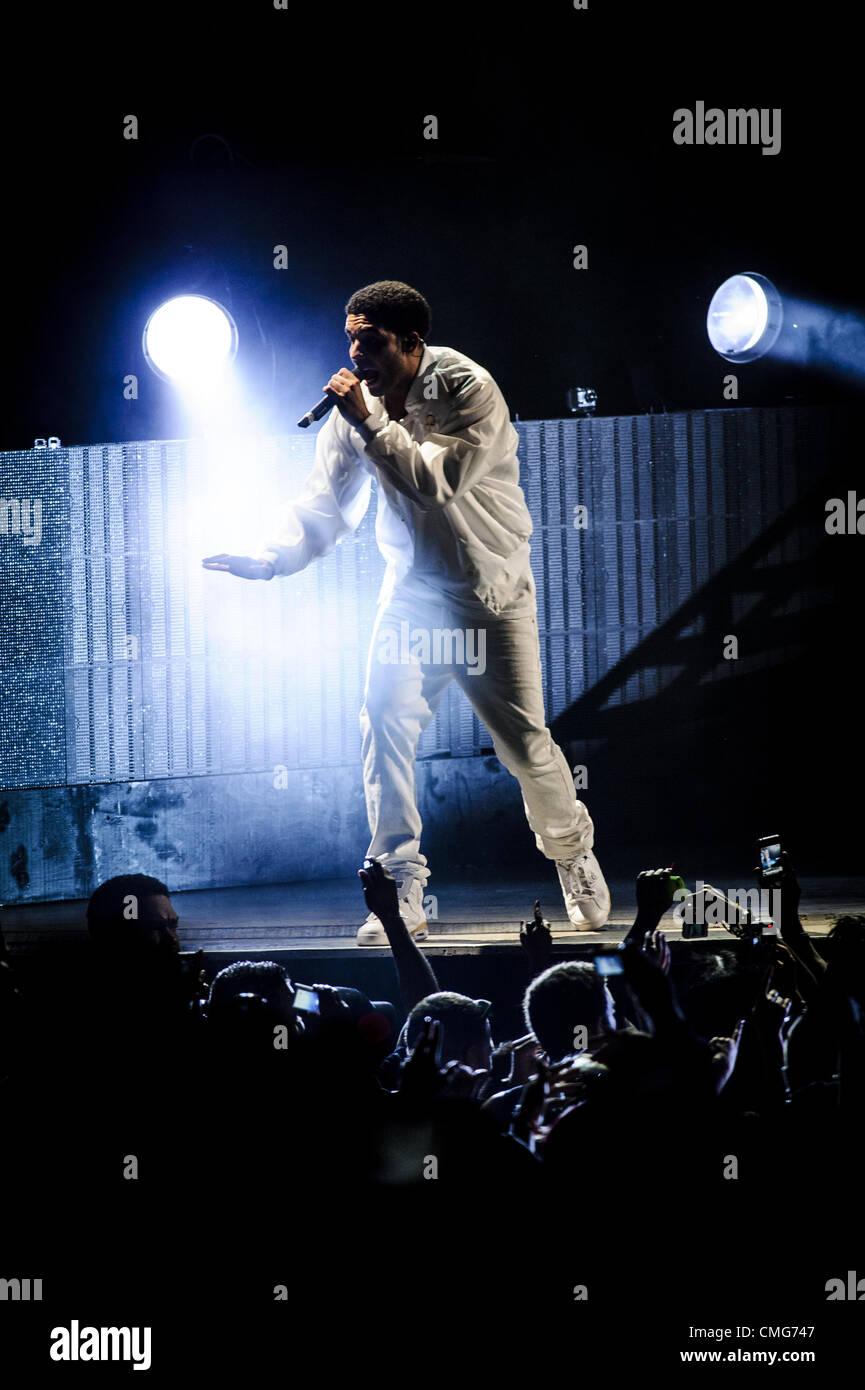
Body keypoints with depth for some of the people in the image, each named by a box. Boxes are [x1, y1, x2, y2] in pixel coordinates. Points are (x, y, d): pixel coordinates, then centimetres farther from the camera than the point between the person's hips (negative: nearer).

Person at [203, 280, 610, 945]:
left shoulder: (469, 390, -18)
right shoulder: (356, 403, -2)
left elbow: (435, 484, -30)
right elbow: (327, 504, -1)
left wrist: (370, 424, -30)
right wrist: (273, 558, -17)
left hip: (492, 596, -4)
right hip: (413, 592, 4)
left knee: (525, 742, -1)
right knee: (385, 721, -15)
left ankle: (574, 854, 29)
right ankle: (403, 897, -11)